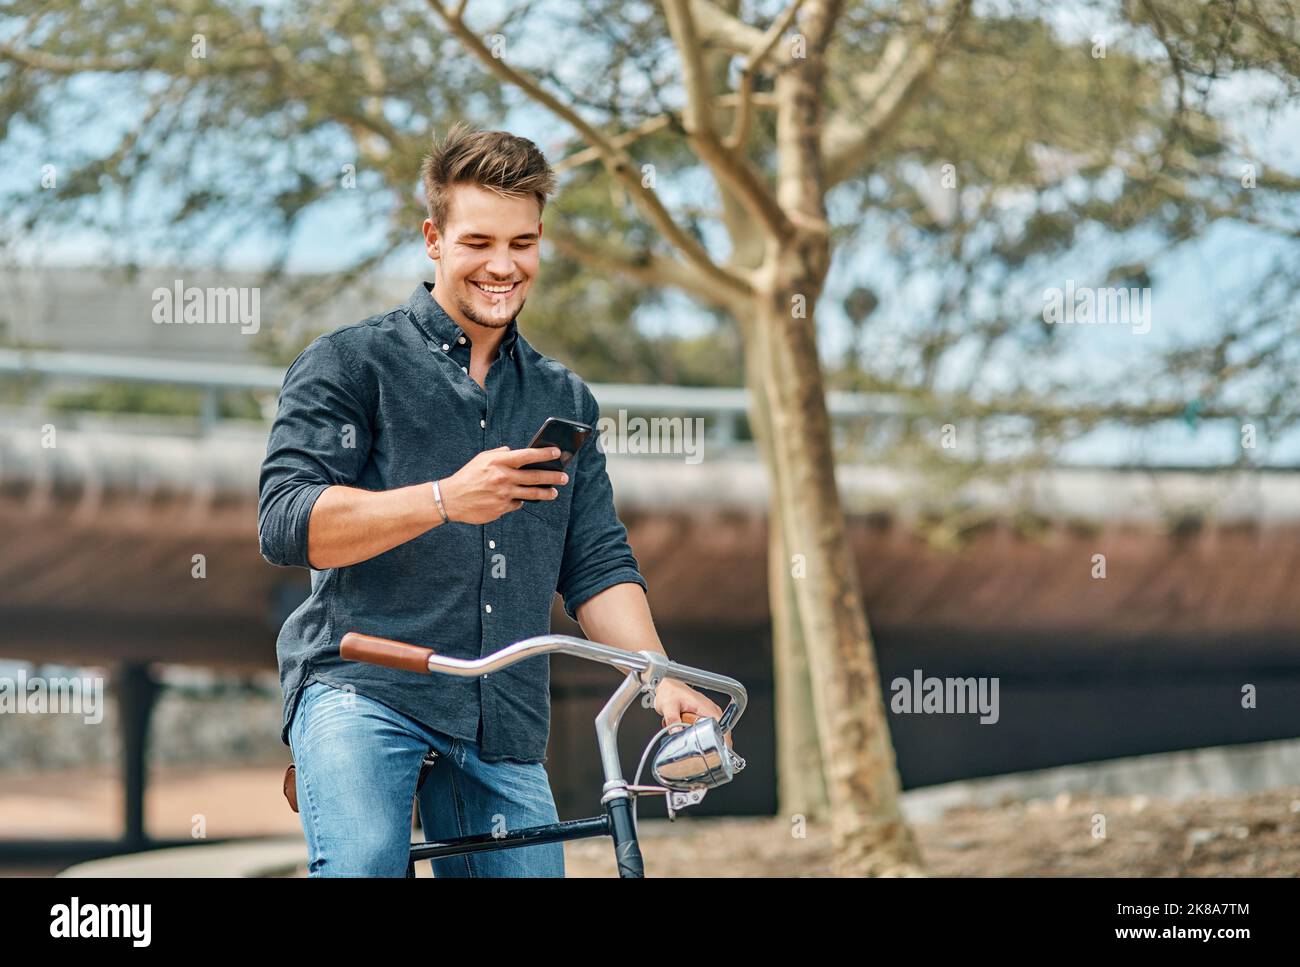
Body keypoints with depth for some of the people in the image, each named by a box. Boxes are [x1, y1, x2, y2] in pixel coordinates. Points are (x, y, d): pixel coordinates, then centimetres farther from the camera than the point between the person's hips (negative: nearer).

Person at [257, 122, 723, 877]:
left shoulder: (565, 402, 20)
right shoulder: (351, 364, 4)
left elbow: (598, 566, 15)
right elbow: (287, 523, -9)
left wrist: (659, 679, -3)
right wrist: (445, 500, -22)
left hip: (506, 724, 5)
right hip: (361, 684, -5)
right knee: (364, 869, -30)